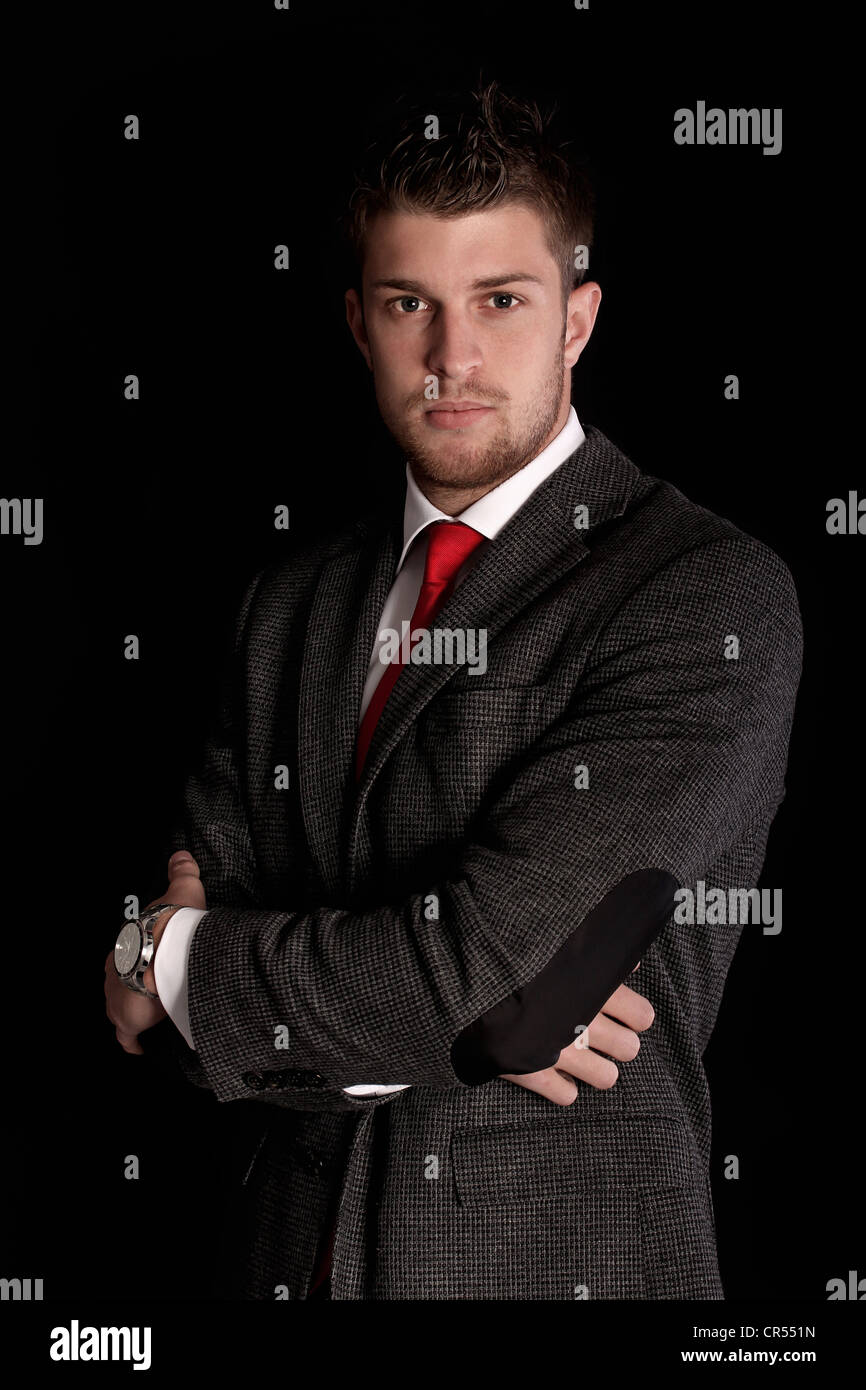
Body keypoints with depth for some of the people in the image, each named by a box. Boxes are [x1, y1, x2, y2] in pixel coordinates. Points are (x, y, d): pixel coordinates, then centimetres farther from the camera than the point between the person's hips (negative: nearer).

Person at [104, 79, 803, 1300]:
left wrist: (183, 965, -7)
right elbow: (154, 978, -2)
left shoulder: (712, 596, -14)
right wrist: (454, 1021, -17)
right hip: (294, 1250, 5)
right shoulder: (294, 604, 5)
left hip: (571, 1257, -4)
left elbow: (485, 953, -21)